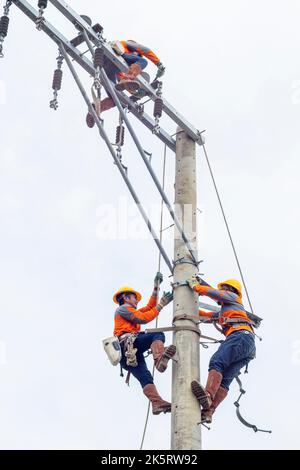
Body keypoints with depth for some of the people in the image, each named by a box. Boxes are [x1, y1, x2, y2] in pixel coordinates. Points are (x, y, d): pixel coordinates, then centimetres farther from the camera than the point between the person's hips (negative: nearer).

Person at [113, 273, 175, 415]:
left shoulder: (131, 312, 40)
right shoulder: (123, 308, 11)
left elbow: (149, 308, 39)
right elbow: (144, 318, -2)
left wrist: (156, 287, 37)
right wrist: (162, 304, 2)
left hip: (127, 354, 9)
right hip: (127, 344, -9)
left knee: (145, 377, -10)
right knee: (158, 334, -23)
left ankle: (157, 403, -28)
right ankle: (159, 358, -52)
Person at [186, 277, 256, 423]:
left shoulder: (232, 297, 22)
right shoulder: (224, 312, 45)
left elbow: (215, 293, 4)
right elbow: (207, 315, 46)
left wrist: (195, 286, 11)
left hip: (241, 335, -8)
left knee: (216, 362, -28)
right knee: (224, 379, -12)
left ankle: (207, 395, -50)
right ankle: (208, 412, -30)